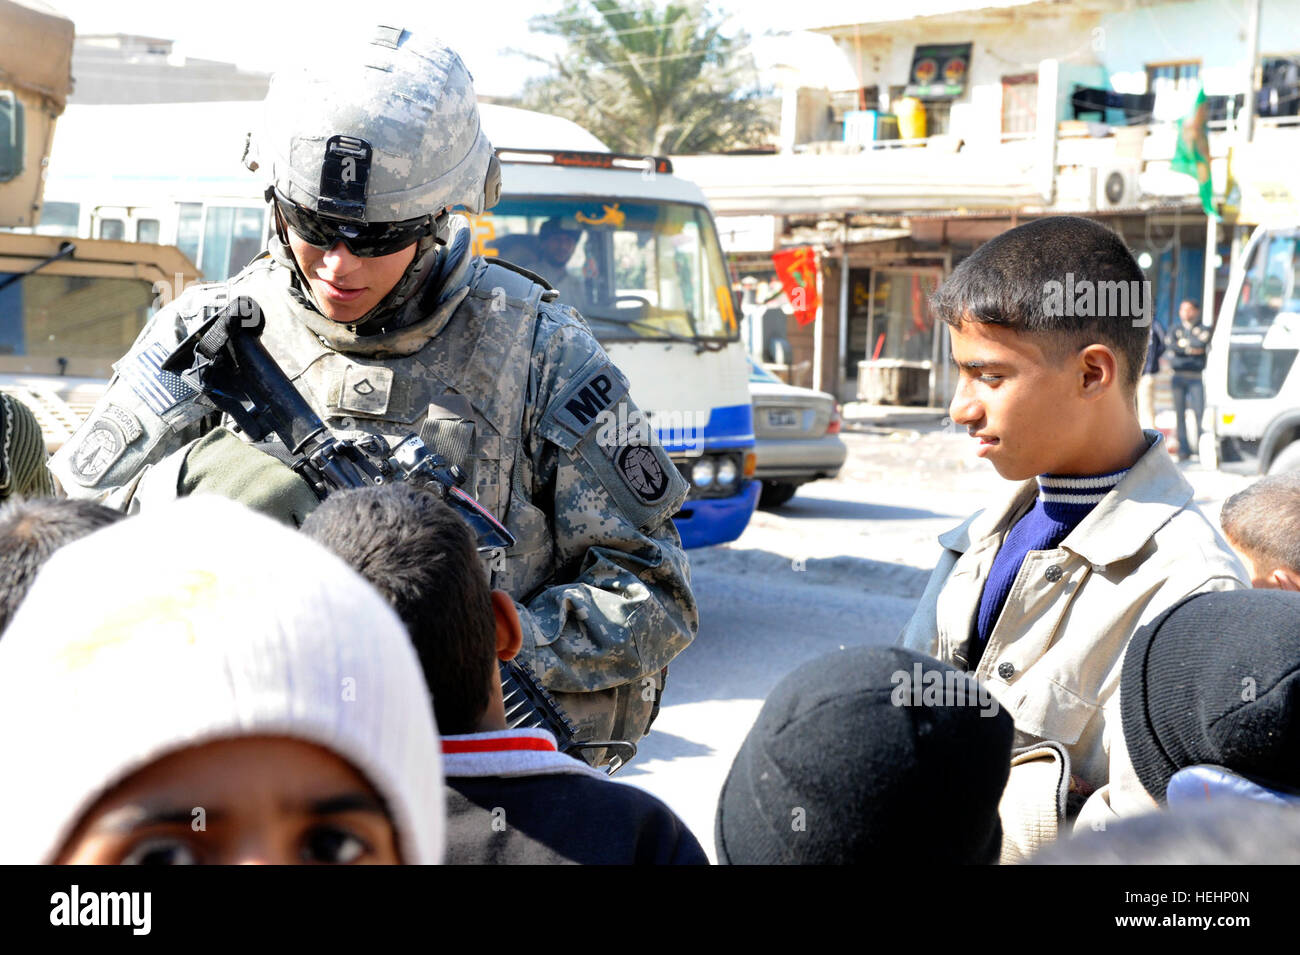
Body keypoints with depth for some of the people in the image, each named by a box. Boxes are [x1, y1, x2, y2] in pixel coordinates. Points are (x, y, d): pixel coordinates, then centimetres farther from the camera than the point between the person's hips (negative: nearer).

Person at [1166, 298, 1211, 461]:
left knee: (1199, 412, -11)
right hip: (1178, 376, 2)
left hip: (1196, 376, -2)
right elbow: (1172, 346, -2)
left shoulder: (1203, 329, 8)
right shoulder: (1174, 328, 15)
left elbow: (1202, 342, -11)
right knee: (1180, 414, 1)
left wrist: (1184, 343, -4)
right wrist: (1192, 349, -8)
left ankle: (1201, 447, -6)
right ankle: (1184, 449, 5)